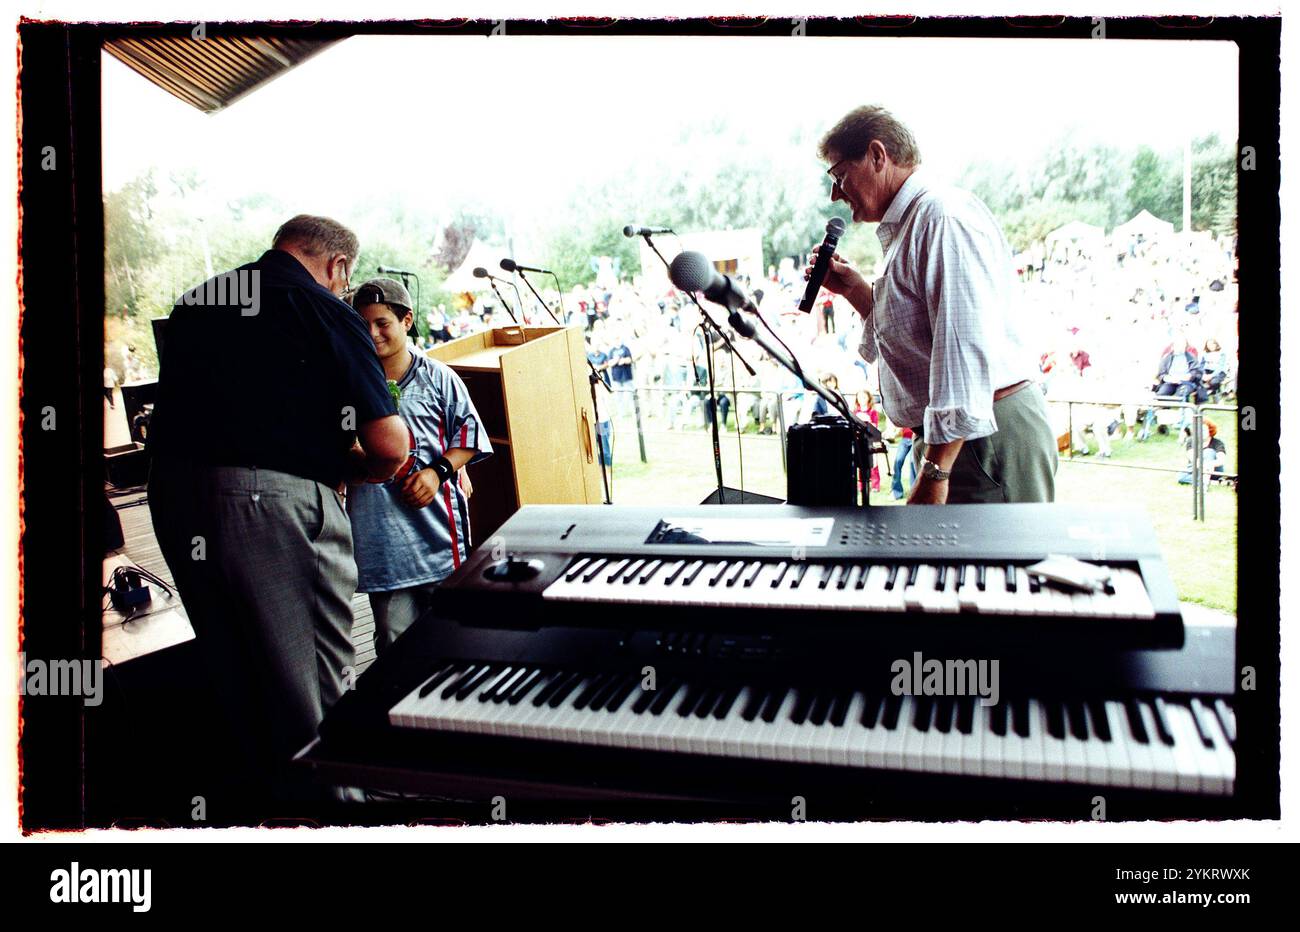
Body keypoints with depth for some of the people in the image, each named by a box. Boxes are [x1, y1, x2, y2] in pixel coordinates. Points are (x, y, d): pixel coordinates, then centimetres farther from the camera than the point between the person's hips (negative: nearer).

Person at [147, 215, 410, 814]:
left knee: (228, 670, 22)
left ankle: (246, 794, 37)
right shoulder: (323, 310, -5)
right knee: (310, 680, 8)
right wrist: (344, 466, 12)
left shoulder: (193, 302, 14)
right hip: (272, 500, -7)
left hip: (171, 493, 7)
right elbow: (390, 447, -10)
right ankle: (322, 798, 19)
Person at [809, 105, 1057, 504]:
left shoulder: (945, 215, -14)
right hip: (952, 441, 10)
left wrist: (935, 471, -27)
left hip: (991, 438, -10)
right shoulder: (906, 229, 20)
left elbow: (965, 347, -24)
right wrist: (853, 288, 16)